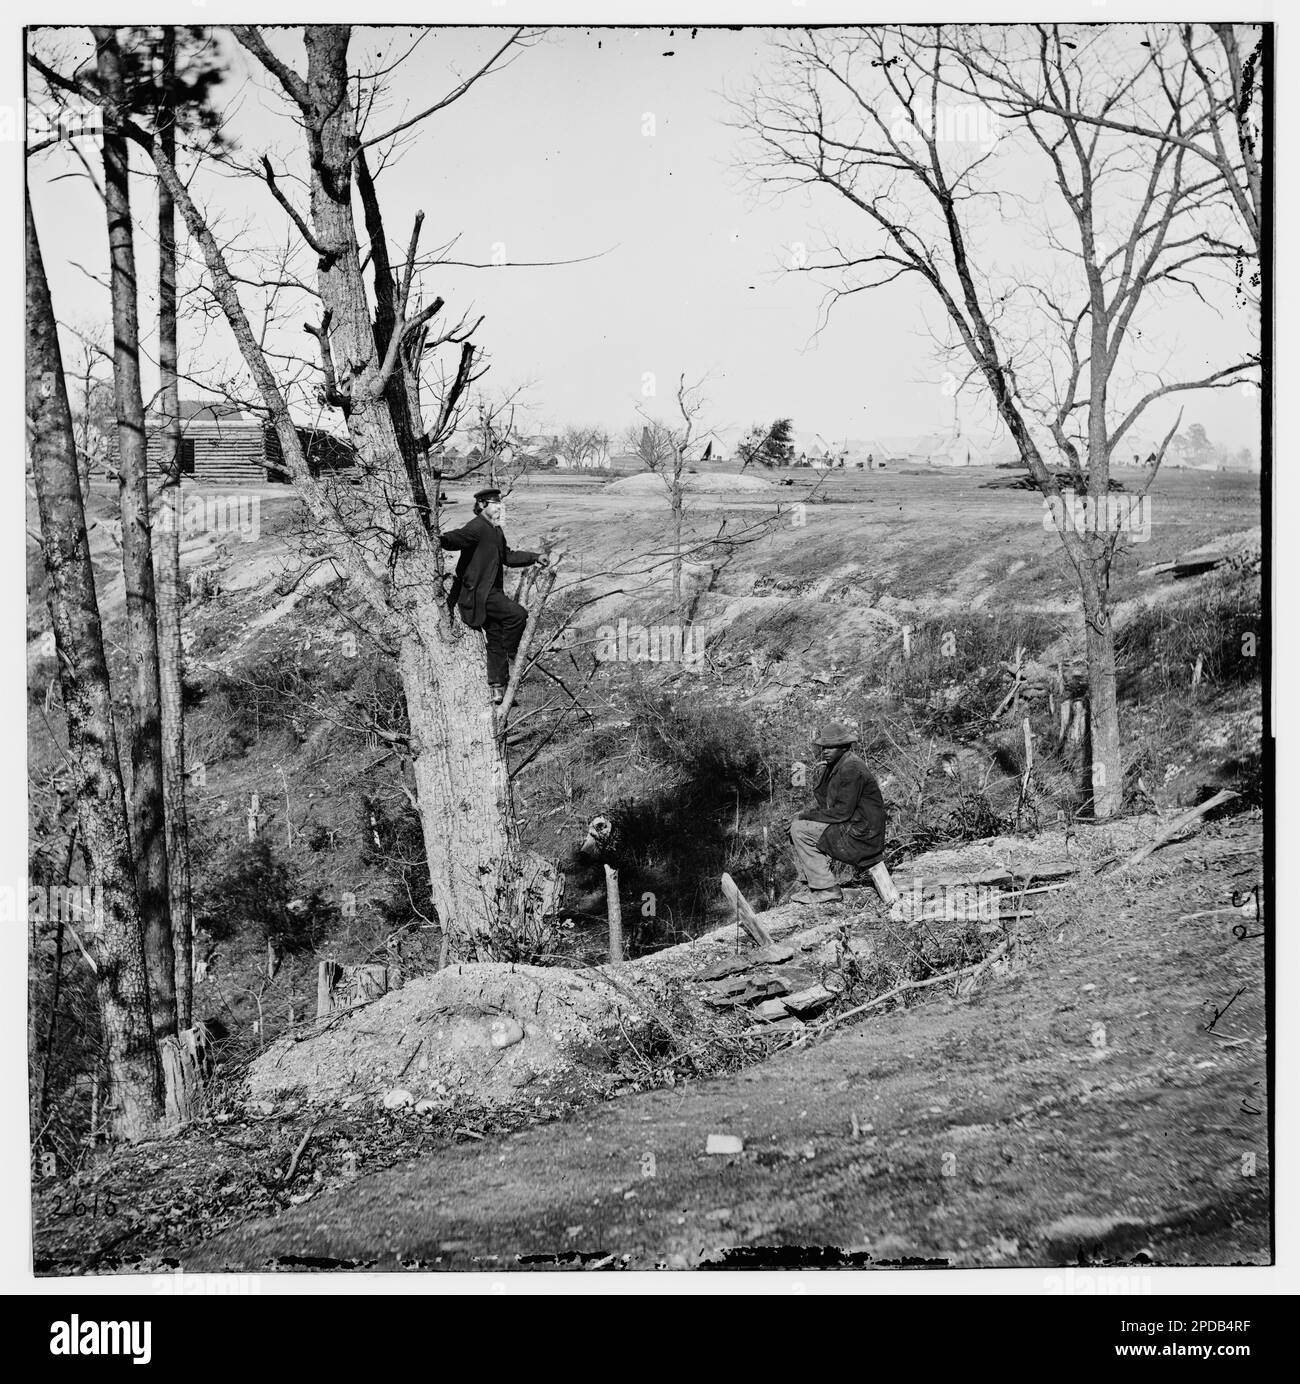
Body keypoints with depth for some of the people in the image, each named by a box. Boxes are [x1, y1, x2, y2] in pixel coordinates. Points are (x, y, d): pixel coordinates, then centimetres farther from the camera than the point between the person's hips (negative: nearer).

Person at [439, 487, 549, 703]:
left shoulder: (495, 530, 18)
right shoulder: (477, 527, -14)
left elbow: (507, 556, 31)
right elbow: (459, 537, -33)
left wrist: (535, 557, 28)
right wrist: (441, 539, -54)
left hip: (490, 592, 10)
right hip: (477, 593, -10)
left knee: (496, 639, 10)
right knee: (517, 614, -20)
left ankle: (497, 687, 15)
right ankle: (511, 656, -3)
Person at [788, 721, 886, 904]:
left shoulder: (852, 769, -19)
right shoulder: (832, 766, 12)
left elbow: (842, 812, -23)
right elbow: (822, 804, 17)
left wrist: (808, 816, -14)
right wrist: (805, 815, -1)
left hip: (861, 834, -10)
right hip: (850, 827, 10)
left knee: (800, 830, -16)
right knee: (796, 826, 10)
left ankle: (827, 889, -14)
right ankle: (808, 885, 9)